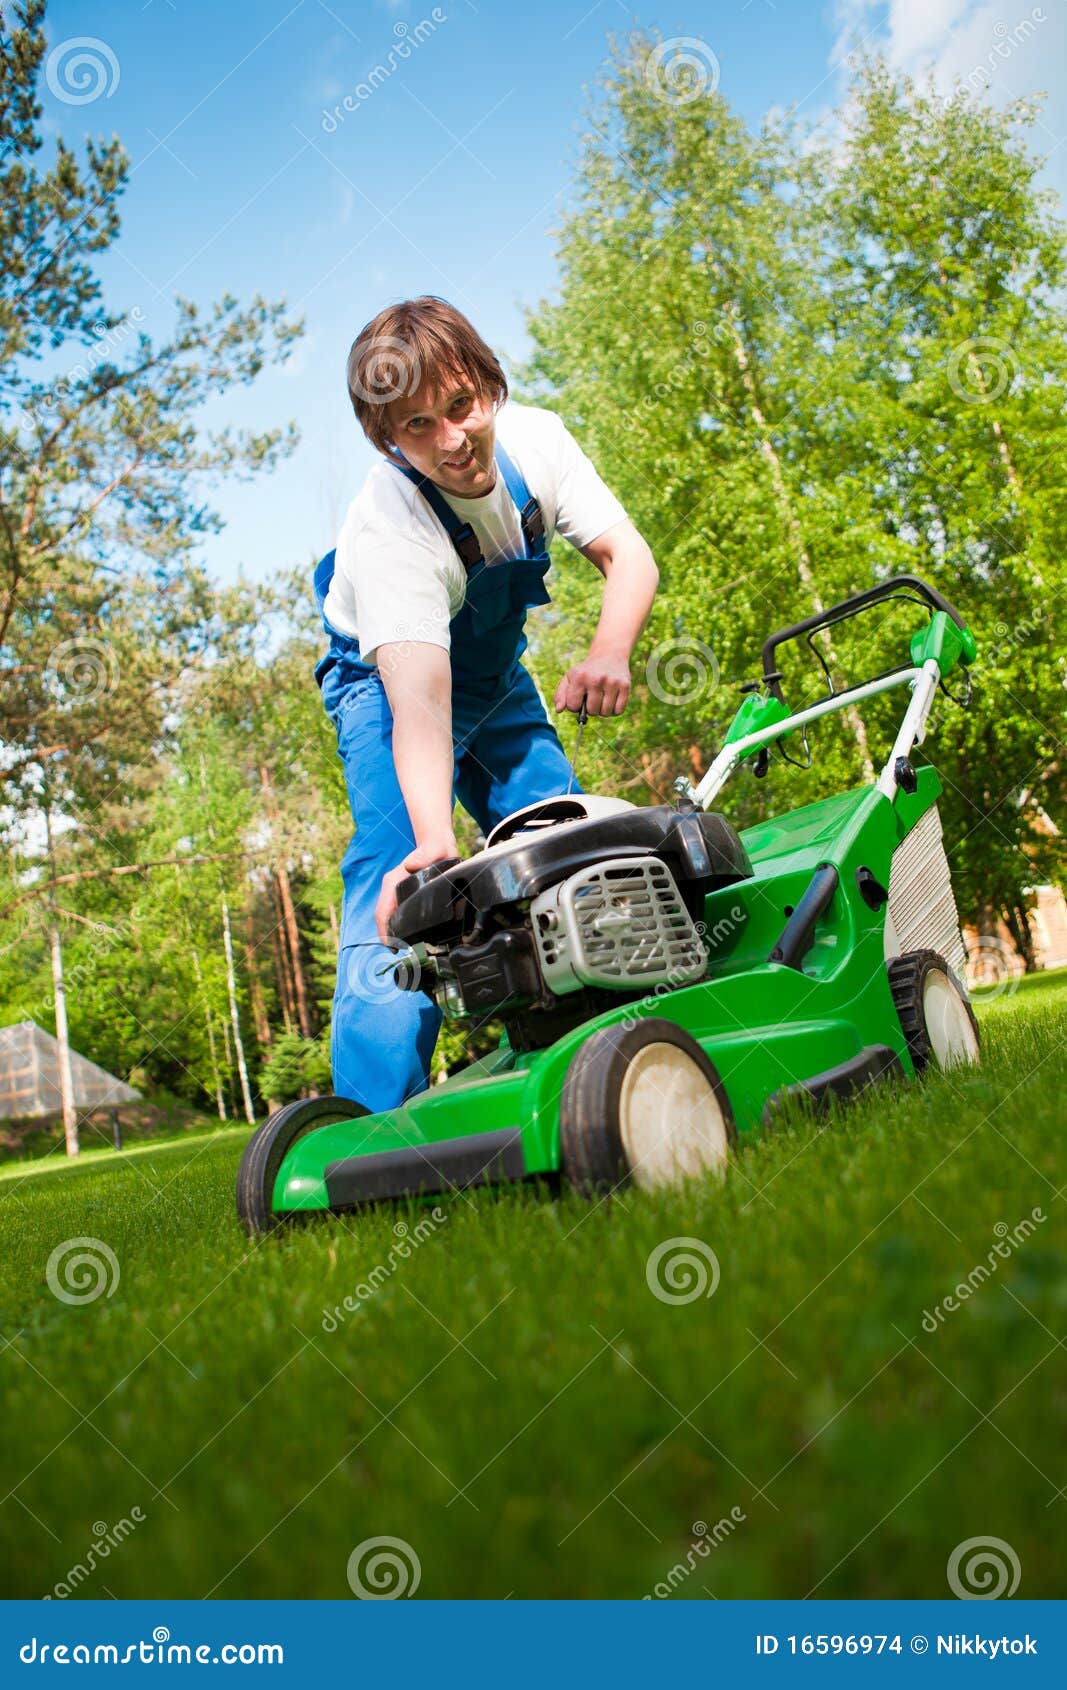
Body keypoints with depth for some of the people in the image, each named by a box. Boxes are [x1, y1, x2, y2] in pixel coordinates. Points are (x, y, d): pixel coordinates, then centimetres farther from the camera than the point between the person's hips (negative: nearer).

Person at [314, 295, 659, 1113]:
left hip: (497, 673, 5)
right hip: (391, 676, -5)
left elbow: (629, 557, -17)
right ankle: (378, 1117, -24)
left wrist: (610, 651, -39)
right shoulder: (386, 523, -34)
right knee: (400, 867, -24)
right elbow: (419, 693, -45)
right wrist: (432, 837, -60)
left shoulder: (535, 439, -19)